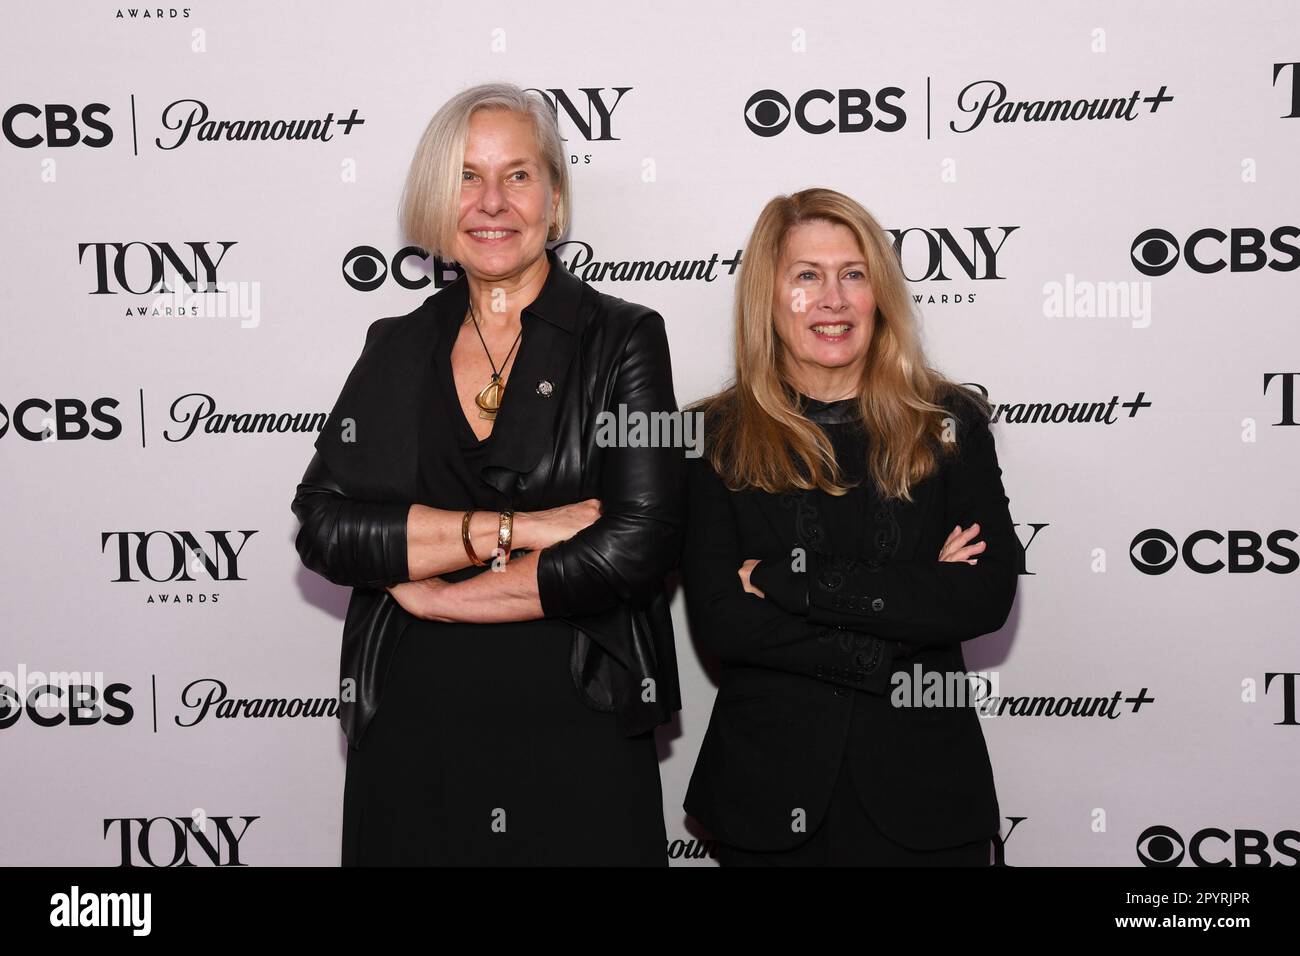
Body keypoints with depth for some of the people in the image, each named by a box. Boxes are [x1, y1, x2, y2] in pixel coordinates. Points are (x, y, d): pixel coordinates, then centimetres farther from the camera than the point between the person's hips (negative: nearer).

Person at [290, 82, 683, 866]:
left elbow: (636, 547, -15)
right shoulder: (396, 348, 7)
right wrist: (512, 528, -16)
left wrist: (433, 593, -9)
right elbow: (325, 527, -6)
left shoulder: (623, 339, -3)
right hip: (409, 737, 3)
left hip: (576, 741, -2)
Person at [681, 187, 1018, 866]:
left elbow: (989, 595, -11)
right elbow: (717, 619, -11)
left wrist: (793, 578, -16)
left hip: (921, 785, 1)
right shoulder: (717, 436, -2)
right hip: (770, 789, 0)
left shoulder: (949, 423, 0)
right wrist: (889, 654, -17)